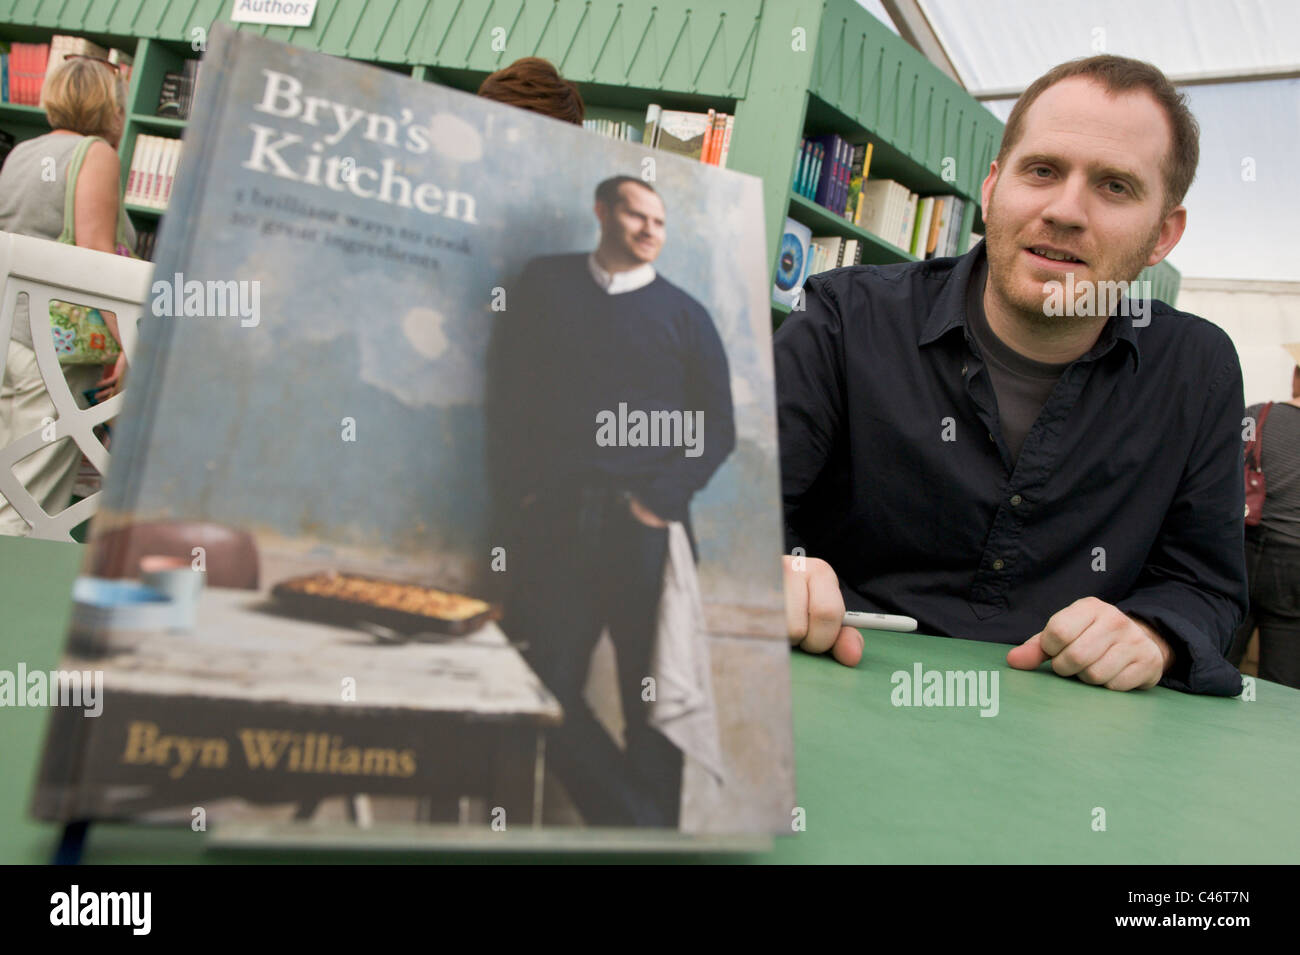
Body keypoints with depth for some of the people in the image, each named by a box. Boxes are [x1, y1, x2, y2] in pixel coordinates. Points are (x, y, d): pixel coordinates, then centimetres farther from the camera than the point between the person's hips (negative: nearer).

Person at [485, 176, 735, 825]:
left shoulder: (683, 314, 11)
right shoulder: (544, 284, 14)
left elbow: (717, 426, 7)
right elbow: (506, 396, 11)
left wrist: (661, 502, -6)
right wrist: (519, 497, 1)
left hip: (641, 527, -1)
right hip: (554, 522, 1)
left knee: (651, 700, 3)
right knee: (546, 692, 1)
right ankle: (633, 820, 16)